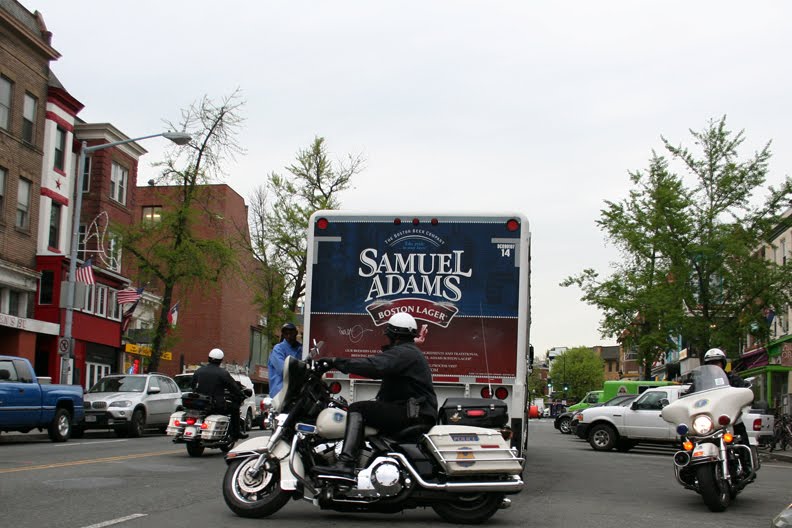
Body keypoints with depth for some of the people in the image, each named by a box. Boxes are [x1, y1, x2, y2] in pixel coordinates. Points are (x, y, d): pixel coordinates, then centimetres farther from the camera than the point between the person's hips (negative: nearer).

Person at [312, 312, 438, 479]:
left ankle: (345, 464, -33)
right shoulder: (411, 352, 24)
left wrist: (337, 362, -22)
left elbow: (373, 366, -26)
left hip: (415, 414, -11)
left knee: (357, 410, -18)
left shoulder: (402, 352, -11)